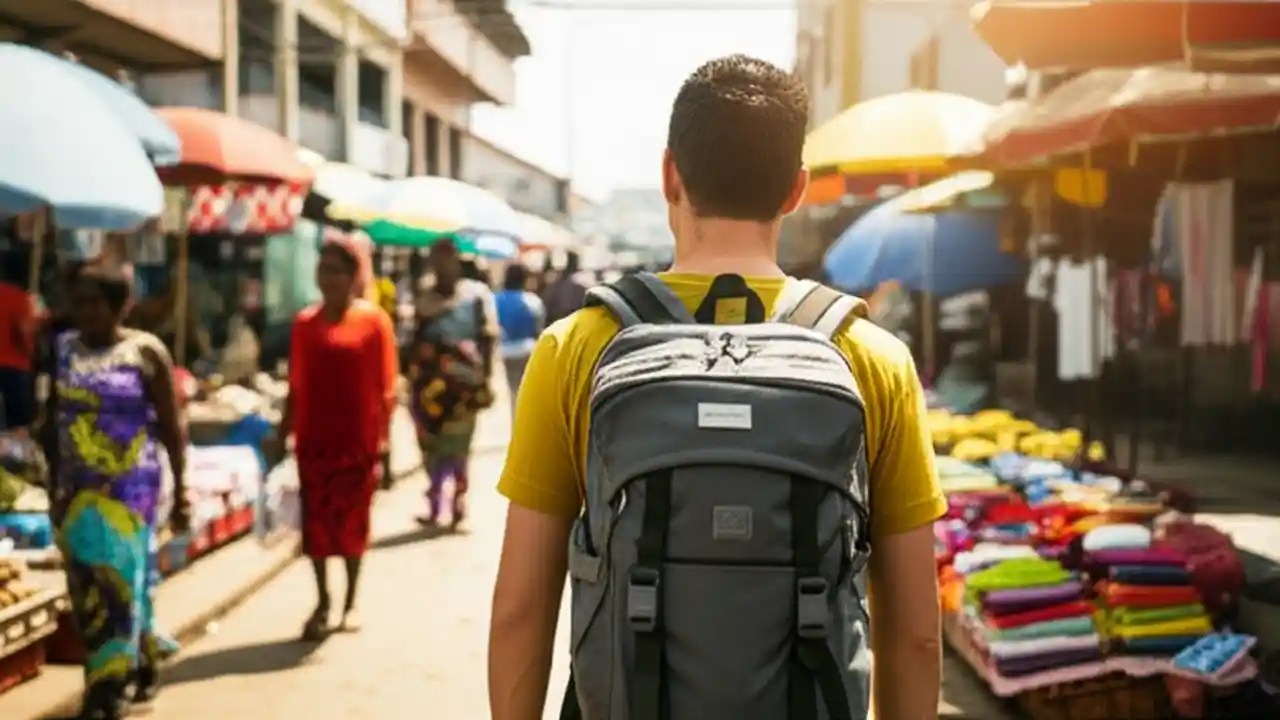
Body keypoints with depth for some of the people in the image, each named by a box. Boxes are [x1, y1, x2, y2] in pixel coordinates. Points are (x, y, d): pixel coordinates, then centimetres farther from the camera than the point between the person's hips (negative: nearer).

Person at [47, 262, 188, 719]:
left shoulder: (146, 352, -7)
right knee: (87, 583, 8)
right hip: (77, 489, 5)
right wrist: (54, 486, 11)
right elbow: (54, 422, 11)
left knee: (116, 578, -4)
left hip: (129, 487, -5)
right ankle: (143, 659, 26)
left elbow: (170, 427, -4)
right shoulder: (62, 349, 5)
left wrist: (181, 492, -5)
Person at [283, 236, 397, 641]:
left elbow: (386, 387, -6)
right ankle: (322, 601, 19)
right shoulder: (305, 323, 4)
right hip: (313, 438, 3)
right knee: (315, 520, 6)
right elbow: (297, 386, 6)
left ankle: (350, 603, 21)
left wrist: (384, 436, -11)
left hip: (358, 438, -2)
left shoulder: (374, 320, -5)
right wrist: (283, 432, 3)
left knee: (353, 520, 7)